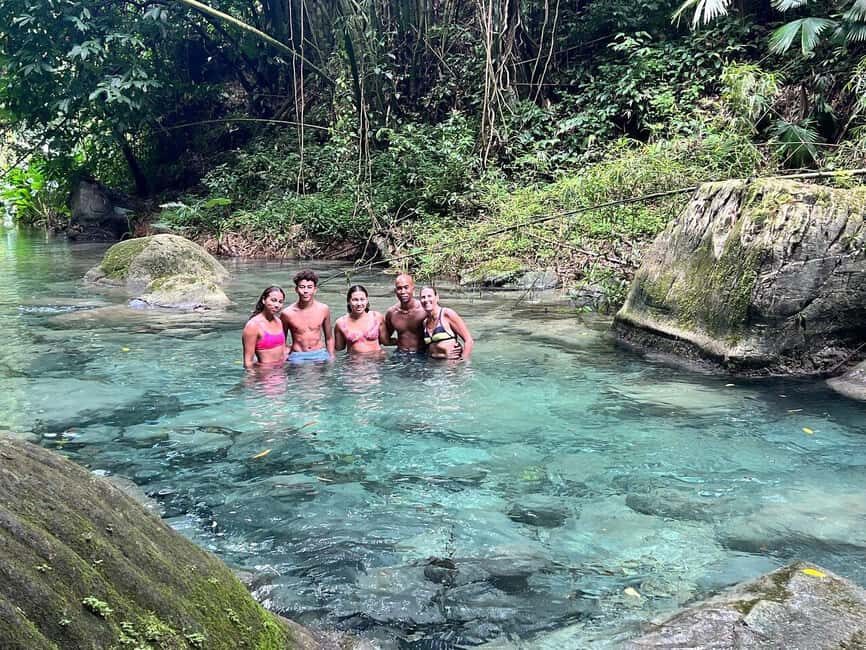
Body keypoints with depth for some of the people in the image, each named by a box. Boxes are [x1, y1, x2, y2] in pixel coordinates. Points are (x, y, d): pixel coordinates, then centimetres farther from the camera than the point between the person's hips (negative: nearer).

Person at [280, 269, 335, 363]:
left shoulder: (323, 309, 0)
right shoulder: (287, 313, -6)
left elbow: (329, 339, 13)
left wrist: (331, 358, 9)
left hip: (320, 355, 2)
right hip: (297, 357, -1)